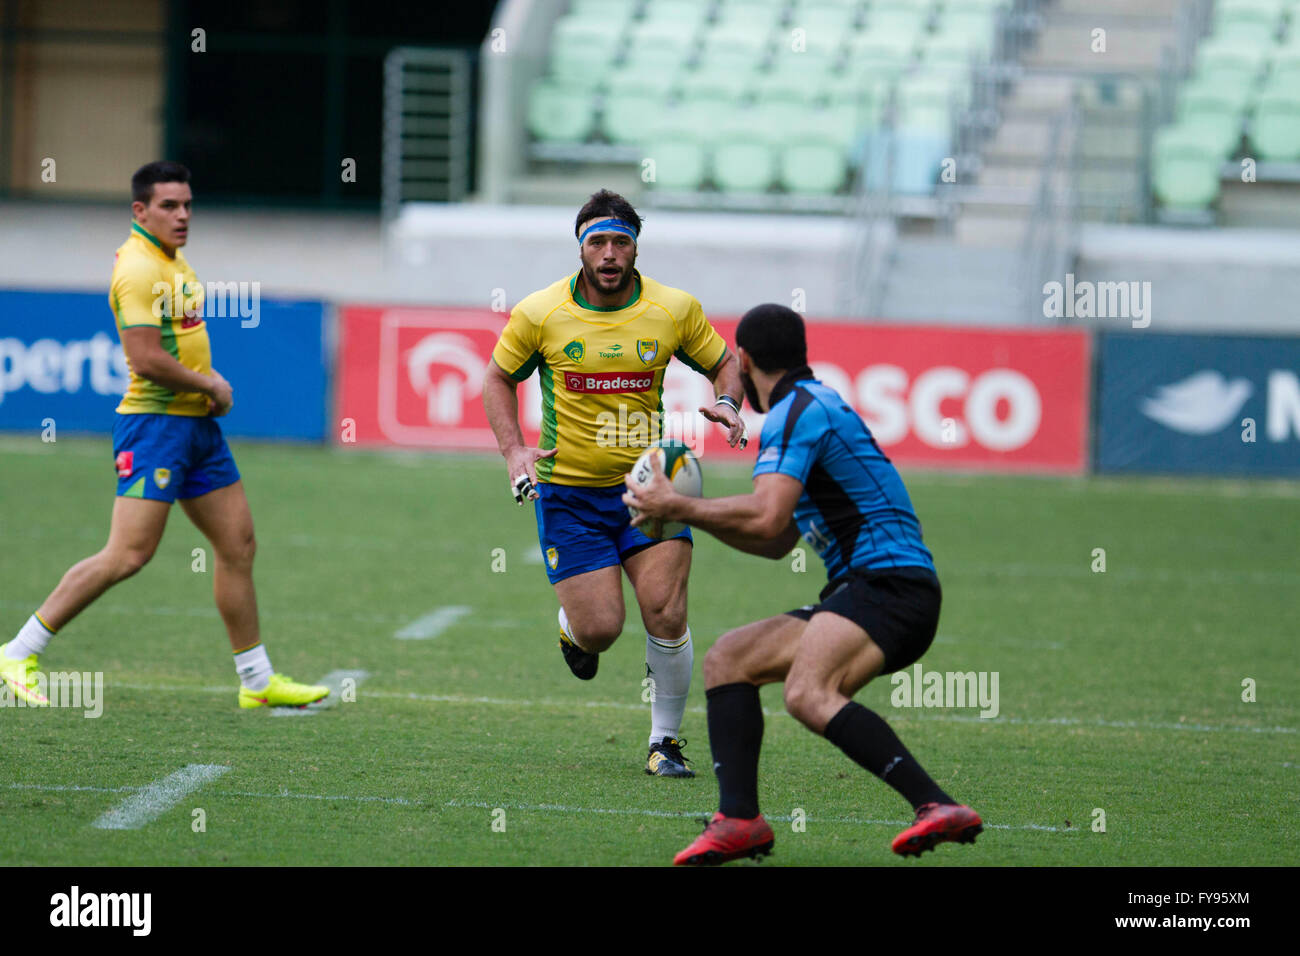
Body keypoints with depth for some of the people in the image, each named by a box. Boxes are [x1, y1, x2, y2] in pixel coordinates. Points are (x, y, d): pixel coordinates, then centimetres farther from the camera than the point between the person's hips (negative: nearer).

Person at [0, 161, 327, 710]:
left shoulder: (172, 260, 15)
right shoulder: (139, 269, -16)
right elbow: (146, 359, -24)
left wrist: (211, 380, 9)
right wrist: (211, 385, -12)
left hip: (197, 424, 10)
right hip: (155, 423, -10)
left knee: (238, 545, 9)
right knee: (128, 555, -15)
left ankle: (258, 681, 17)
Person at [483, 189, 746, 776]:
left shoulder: (676, 310, -4)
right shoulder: (539, 314, -7)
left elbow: (723, 363, 10)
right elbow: (499, 377, 8)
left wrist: (727, 404, -11)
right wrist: (514, 450, -5)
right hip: (569, 492, -1)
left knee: (666, 614, -13)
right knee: (599, 630, -8)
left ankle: (665, 740, 5)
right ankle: (571, 624, 32)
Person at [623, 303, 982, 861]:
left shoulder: (796, 411, -6)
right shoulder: (814, 406, 26)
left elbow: (766, 519, -20)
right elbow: (778, 542, 32)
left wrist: (677, 507, -8)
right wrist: (691, 514, 26)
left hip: (889, 584, -11)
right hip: (860, 592, 11)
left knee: (807, 694, -32)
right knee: (727, 658, 10)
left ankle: (940, 809, -39)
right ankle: (739, 819, -3)